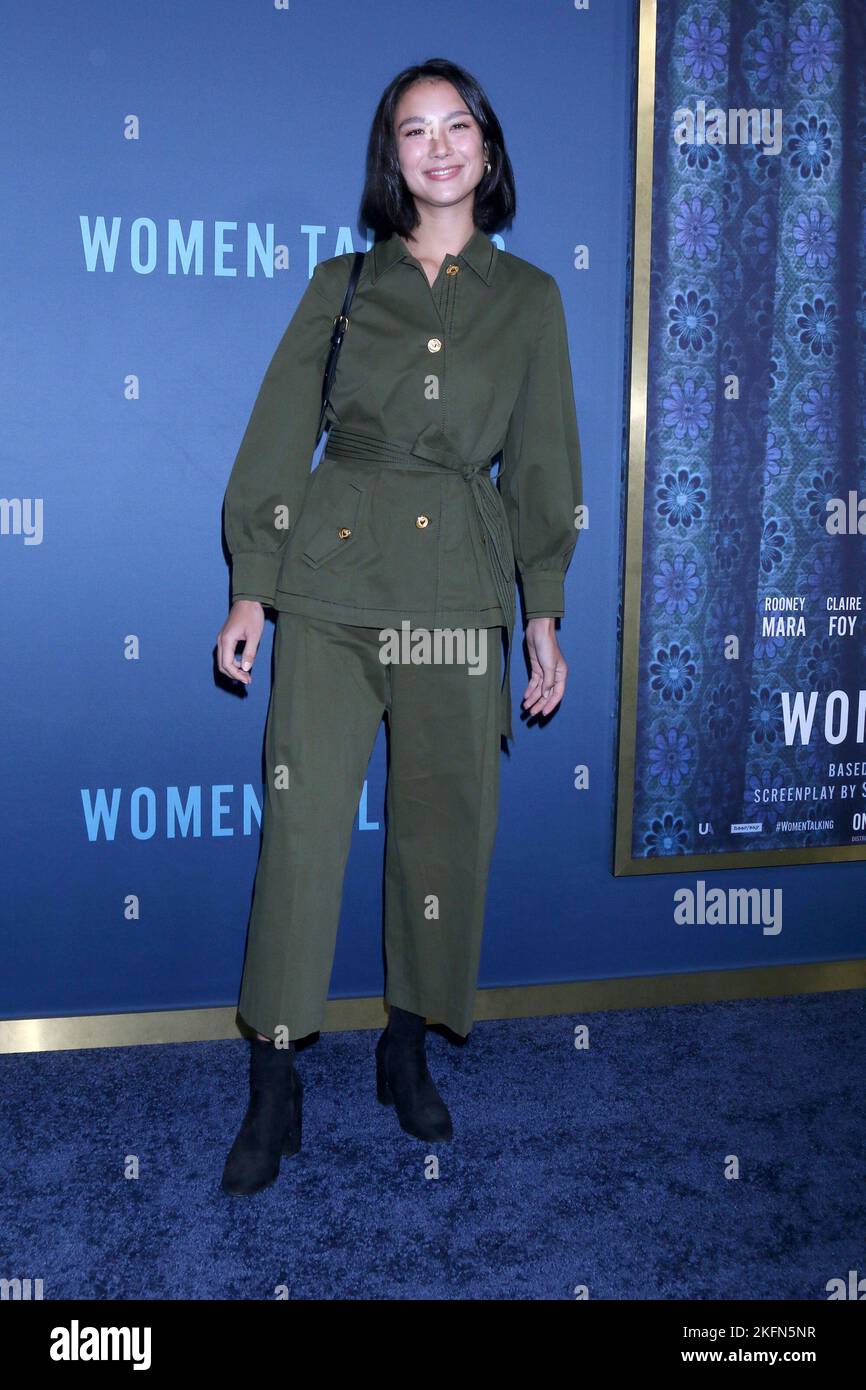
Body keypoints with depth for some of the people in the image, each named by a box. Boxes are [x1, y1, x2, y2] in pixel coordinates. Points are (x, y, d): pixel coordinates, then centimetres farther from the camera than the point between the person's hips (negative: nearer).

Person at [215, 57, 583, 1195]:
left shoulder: (529, 298, 11)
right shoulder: (341, 285, 9)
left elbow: (542, 465, 11)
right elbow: (278, 440, 7)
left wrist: (545, 610, 6)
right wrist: (250, 587, 0)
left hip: (460, 592, 1)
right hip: (330, 583, -1)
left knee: (446, 826, 6)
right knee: (303, 821, -4)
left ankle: (408, 1049, 27)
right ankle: (275, 1088, 9)